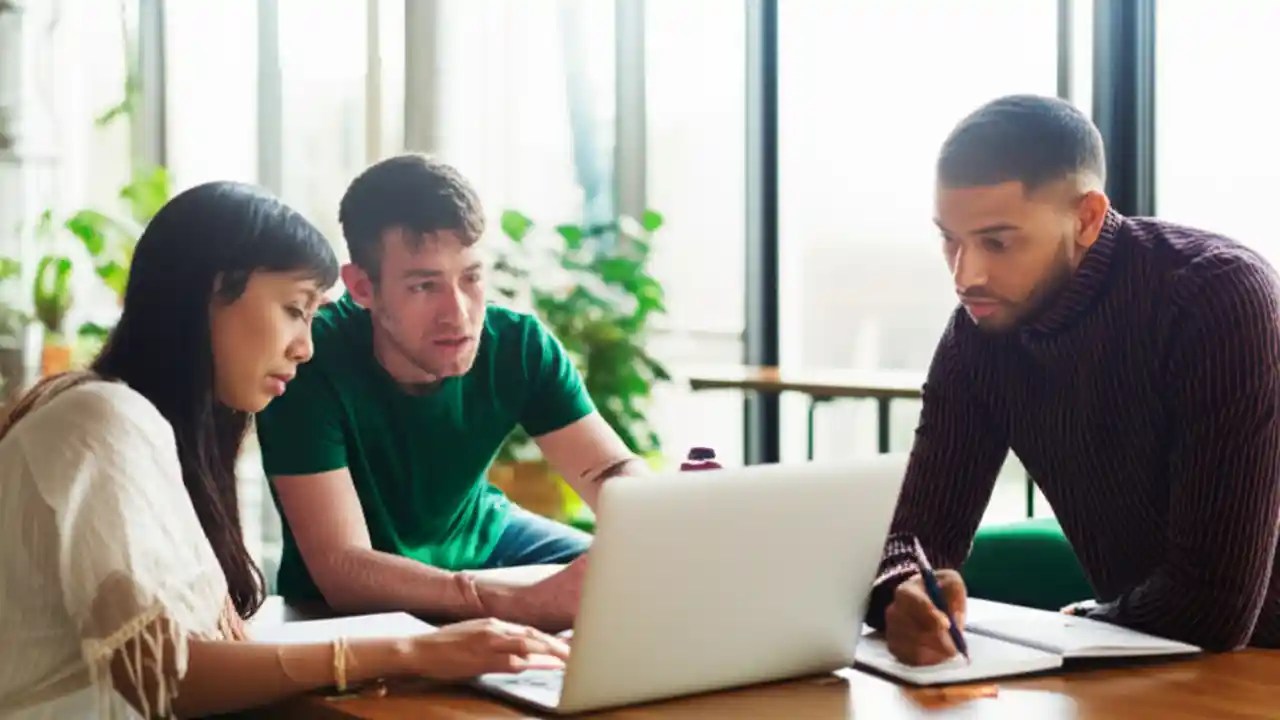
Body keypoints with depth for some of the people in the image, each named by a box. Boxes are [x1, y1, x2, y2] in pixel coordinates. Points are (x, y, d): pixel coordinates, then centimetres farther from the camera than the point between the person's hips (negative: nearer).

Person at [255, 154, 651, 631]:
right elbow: (342, 568, -36)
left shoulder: (519, 345, -19)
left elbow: (614, 470, -13)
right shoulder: (310, 364, -32)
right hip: (350, 605, -5)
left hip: (479, 539, 5)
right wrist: (531, 601, -50)